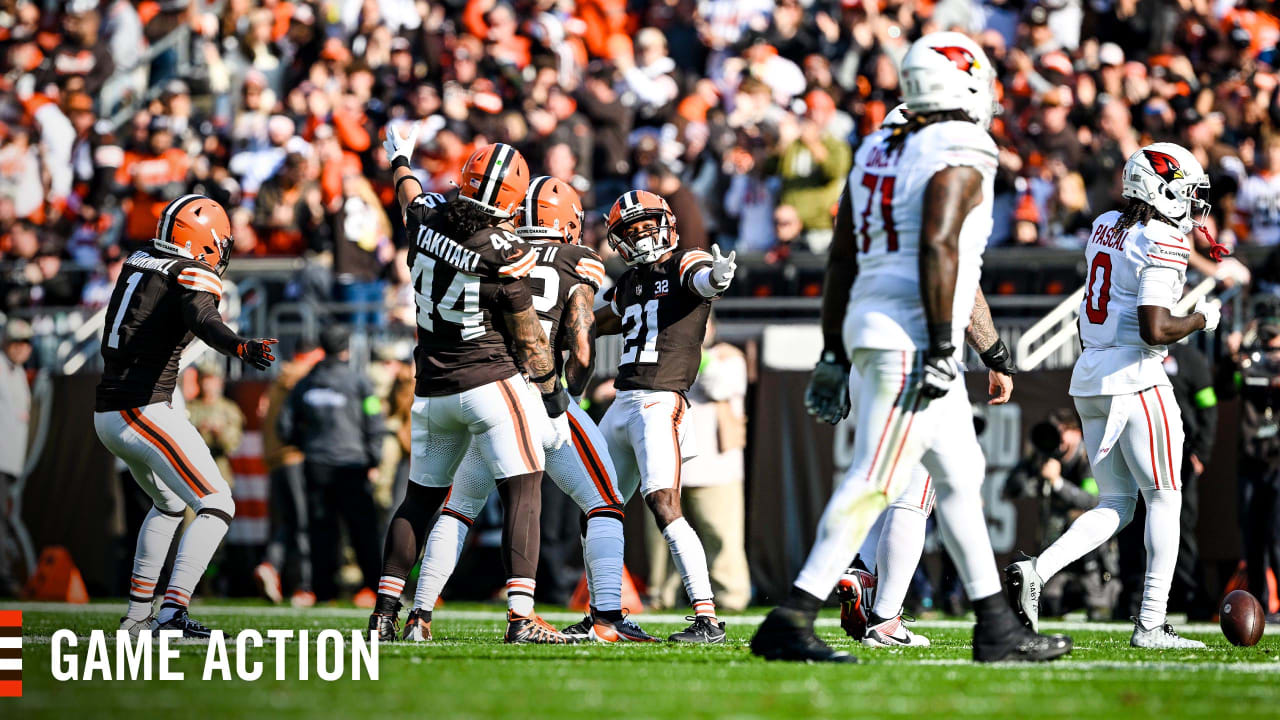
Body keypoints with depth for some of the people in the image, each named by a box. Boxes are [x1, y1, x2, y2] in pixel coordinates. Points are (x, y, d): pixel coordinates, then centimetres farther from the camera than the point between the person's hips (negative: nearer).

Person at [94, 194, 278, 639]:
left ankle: (137, 615, 28)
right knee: (216, 506, -10)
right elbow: (203, 321, -31)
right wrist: (242, 348, -48)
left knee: (170, 503, 29)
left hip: (107, 415, 9)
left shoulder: (138, 263, 15)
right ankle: (172, 614, -23)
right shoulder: (194, 276, -8)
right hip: (144, 412, -9)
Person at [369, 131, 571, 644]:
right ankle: (520, 616, -15)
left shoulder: (428, 220, -2)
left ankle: (386, 612, 14)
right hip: (489, 383, -6)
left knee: (420, 499, 15)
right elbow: (528, 338, -8)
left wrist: (400, 161, 48)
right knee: (523, 494, -5)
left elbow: (410, 196, 26)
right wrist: (555, 402, 2)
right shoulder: (504, 255, -16)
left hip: (433, 389, 6)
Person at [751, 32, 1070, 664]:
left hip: (867, 326, 10)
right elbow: (938, 249, -21)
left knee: (959, 476, 16)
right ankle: (788, 622, -17)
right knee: (873, 484, -12)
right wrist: (942, 349, -21)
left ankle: (997, 628, 20)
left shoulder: (877, 152, 16)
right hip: (911, 339, -10)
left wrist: (834, 355, 20)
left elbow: (841, 262, 17)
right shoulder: (958, 156, -9)